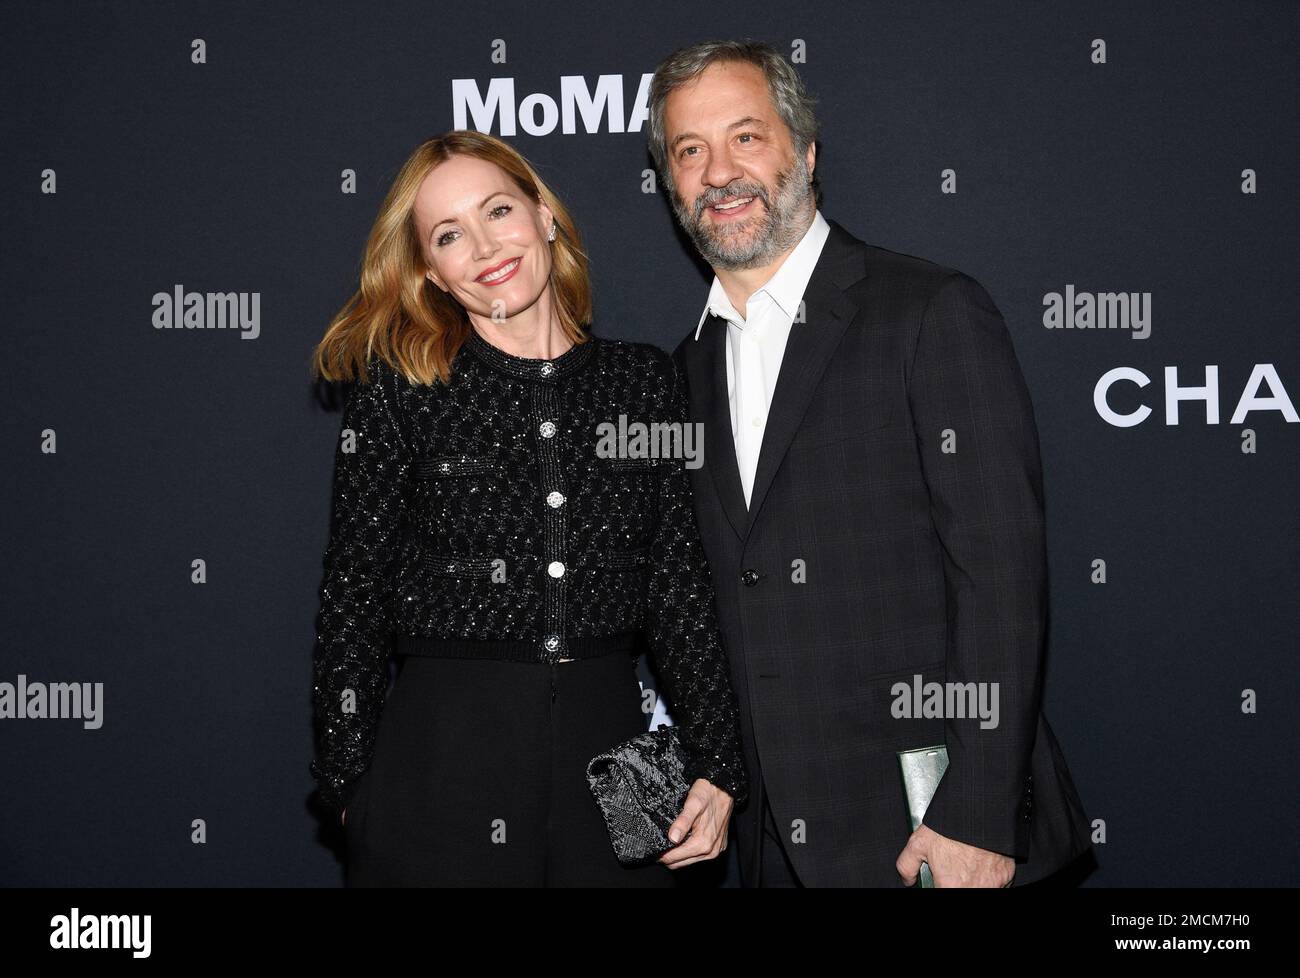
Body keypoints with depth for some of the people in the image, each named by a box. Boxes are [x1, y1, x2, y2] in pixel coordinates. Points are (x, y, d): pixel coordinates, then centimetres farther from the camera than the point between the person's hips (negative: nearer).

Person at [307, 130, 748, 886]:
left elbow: (682, 585, 6)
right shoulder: (398, 392, -2)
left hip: (611, 751, 2)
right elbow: (353, 597, 1)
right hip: (440, 761, -2)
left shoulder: (647, 381, 5)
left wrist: (718, 769, 2)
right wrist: (349, 784, 0)